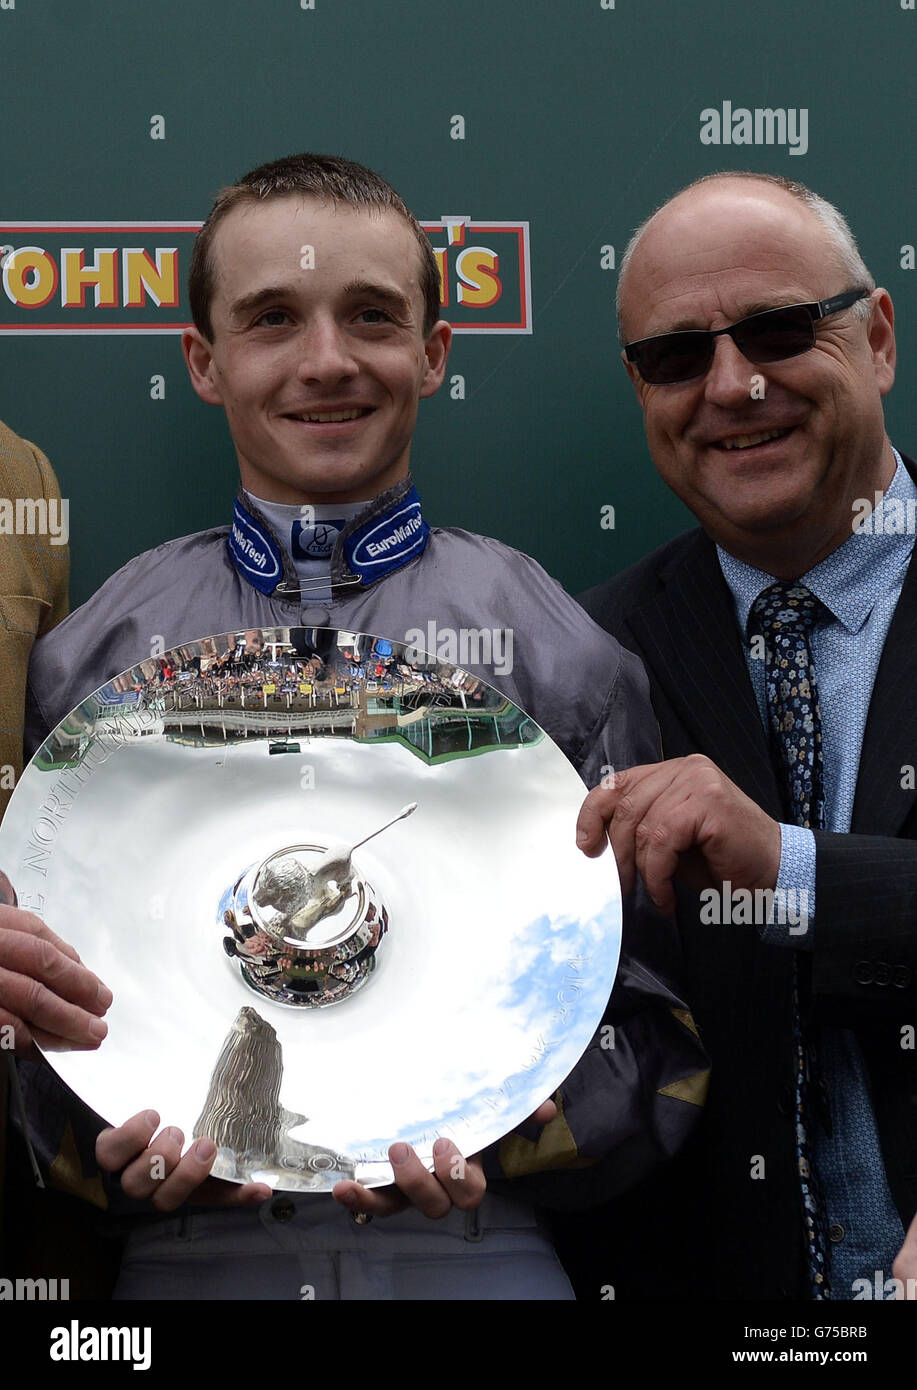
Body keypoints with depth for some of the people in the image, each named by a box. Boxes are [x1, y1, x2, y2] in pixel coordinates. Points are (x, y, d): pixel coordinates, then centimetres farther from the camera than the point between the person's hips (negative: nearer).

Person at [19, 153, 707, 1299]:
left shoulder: (557, 648, -1)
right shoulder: (86, 657, 3)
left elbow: (655, 1001, 2)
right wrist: (111, 1148, -10)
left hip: (479, 1250, 0)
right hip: (188, 1256, 1)